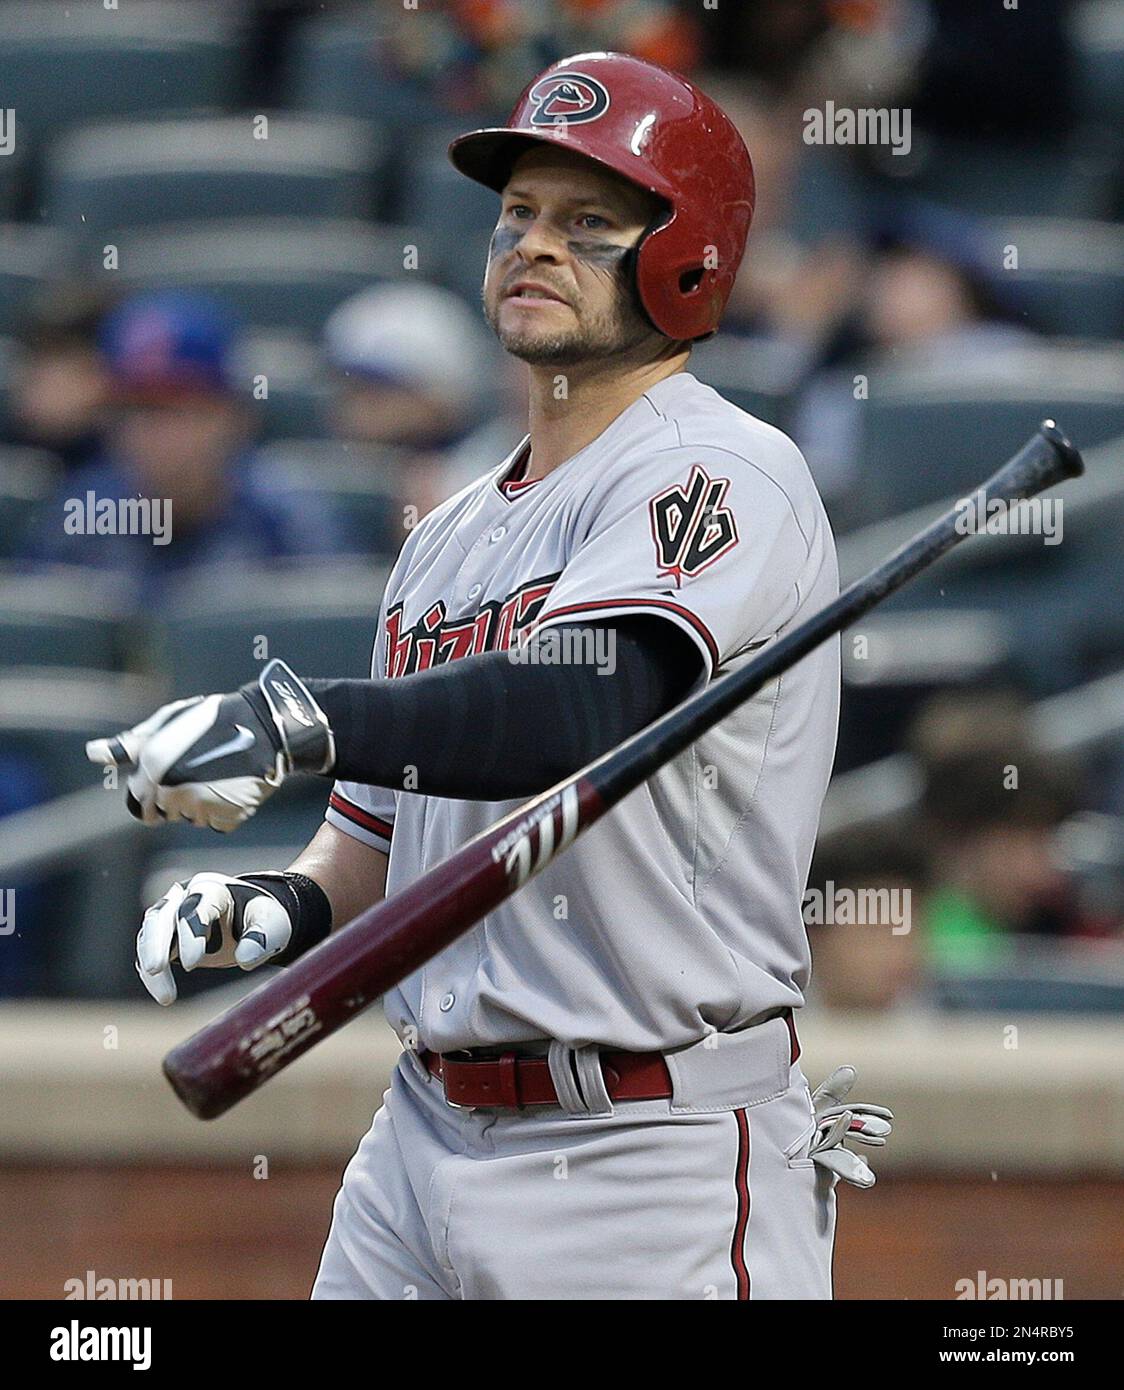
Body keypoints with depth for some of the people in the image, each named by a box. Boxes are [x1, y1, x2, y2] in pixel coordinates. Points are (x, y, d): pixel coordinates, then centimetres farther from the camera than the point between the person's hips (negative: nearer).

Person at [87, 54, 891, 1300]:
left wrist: (299, 724, -41)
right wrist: (281, 908, 1)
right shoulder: (451, 536, 18)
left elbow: (588, 705, -28)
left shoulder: (717, 473, -10)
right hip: (425, 1140, 8)